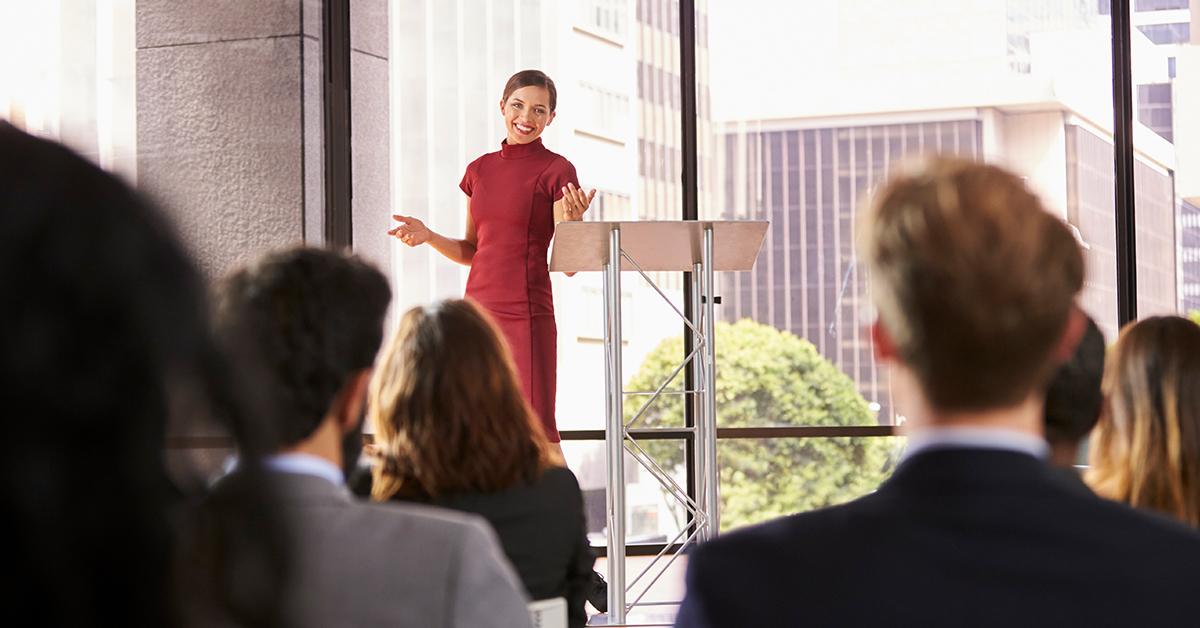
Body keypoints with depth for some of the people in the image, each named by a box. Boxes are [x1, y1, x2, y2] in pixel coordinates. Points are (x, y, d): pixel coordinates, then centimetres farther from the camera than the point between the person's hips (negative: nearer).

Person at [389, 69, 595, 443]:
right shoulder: (480, 170, 14)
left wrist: (571, 220, -25)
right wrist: (428, 237, 4)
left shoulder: (557, 171, -2)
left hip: (526, 314, -5)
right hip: (479, 310, 5)